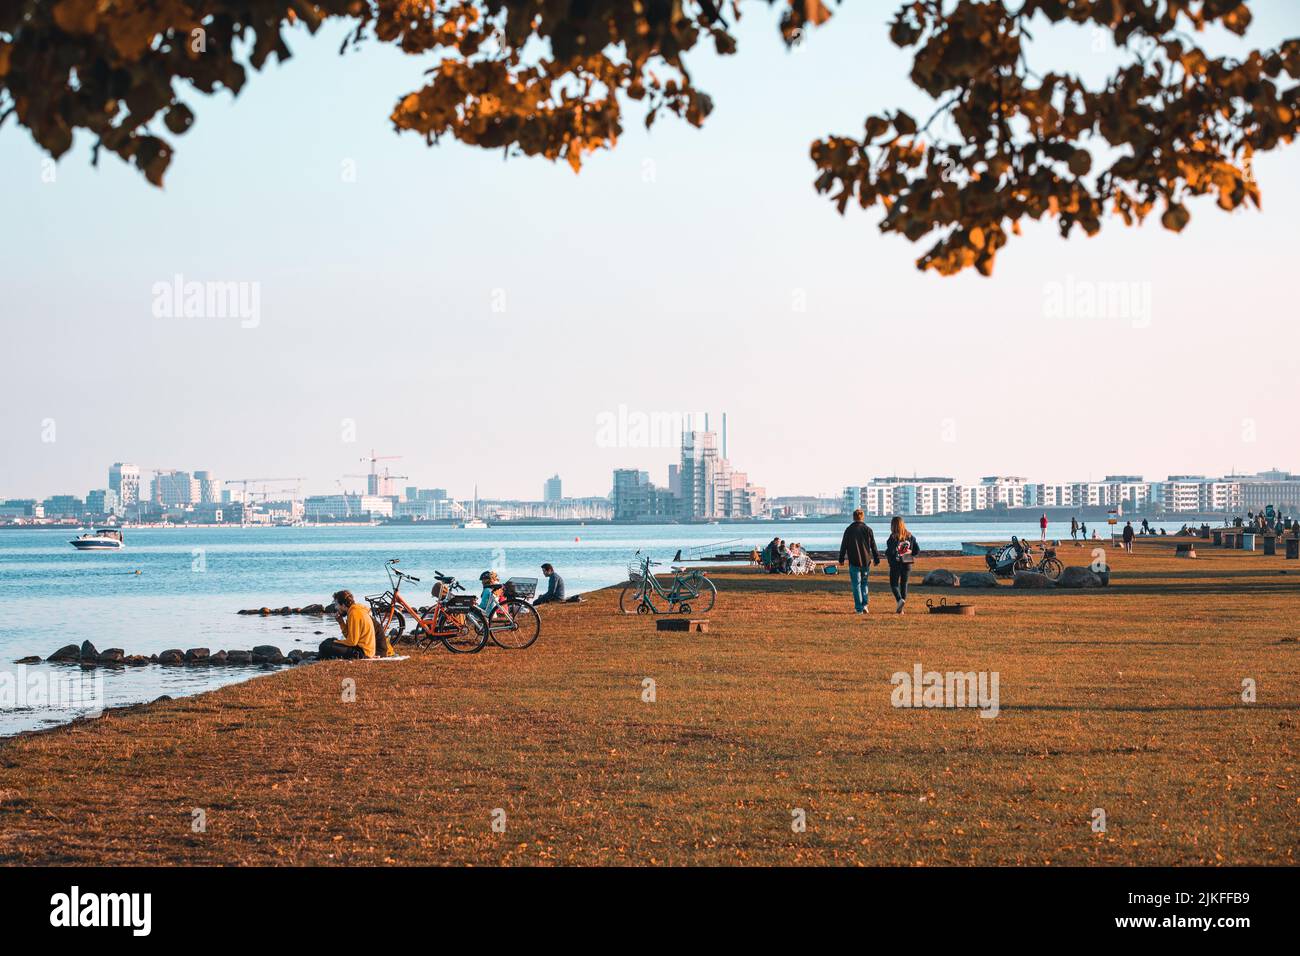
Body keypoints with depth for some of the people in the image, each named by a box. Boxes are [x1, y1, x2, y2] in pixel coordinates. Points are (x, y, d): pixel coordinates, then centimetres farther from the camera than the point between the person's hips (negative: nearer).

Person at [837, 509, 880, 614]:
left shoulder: (849, 530, -2)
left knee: (856, 584, 1)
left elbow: (843, 545, 1)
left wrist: (841, 559, 10)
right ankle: (865, 604, 3)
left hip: (854, 562, -2)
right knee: (864, 583, 16)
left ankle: (859, 608, -3)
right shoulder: (868, 529, 1)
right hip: (866, 561, 2)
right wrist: (876, 559, 12)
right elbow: (873, 546, 4)